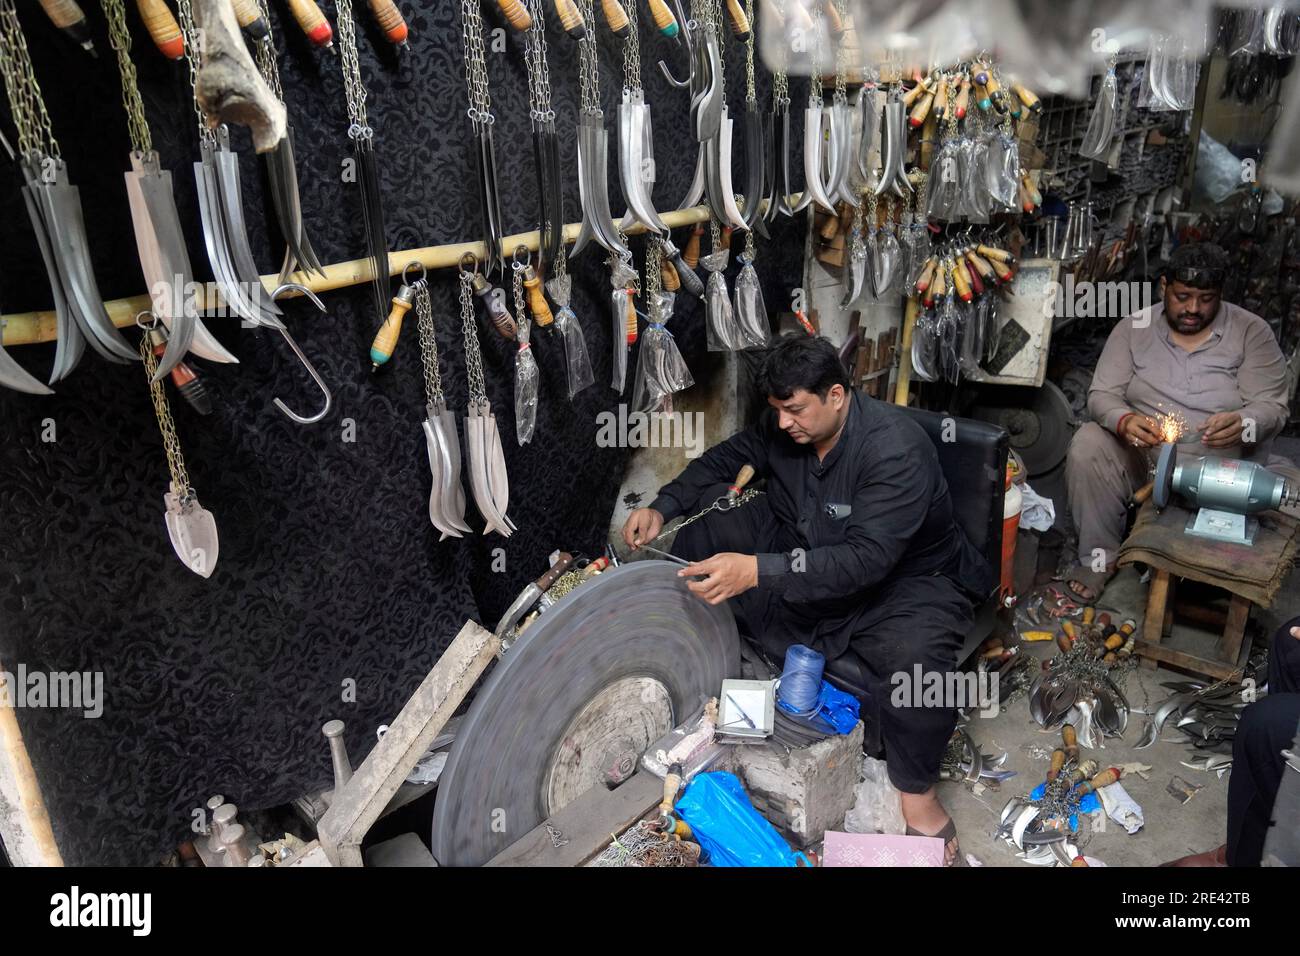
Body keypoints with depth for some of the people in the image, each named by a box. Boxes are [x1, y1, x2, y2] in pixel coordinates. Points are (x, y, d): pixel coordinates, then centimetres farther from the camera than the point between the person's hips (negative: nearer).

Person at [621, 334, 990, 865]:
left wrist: (757, 571, -48)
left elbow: (868, 558, -38)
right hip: (804, 549, 7)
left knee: (911, 653, -38)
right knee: (701, 535, -3)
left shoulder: (897, 448, -30)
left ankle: (917, 790, -10)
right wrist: (663, 506, -7)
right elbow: (726, 457, 9)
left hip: (903, 574, -6)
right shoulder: (783, 423, -10)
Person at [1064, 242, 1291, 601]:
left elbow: (1271, 406, -7)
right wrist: (1124, 421, -29)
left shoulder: (1252, 332, -1)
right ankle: (1099, 558, -11)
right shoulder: (1133, 328, 2)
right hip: (1141, 458, 1)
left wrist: (1242, 424, -33)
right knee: (1087, 446, -26)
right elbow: (1102, 395, -4)